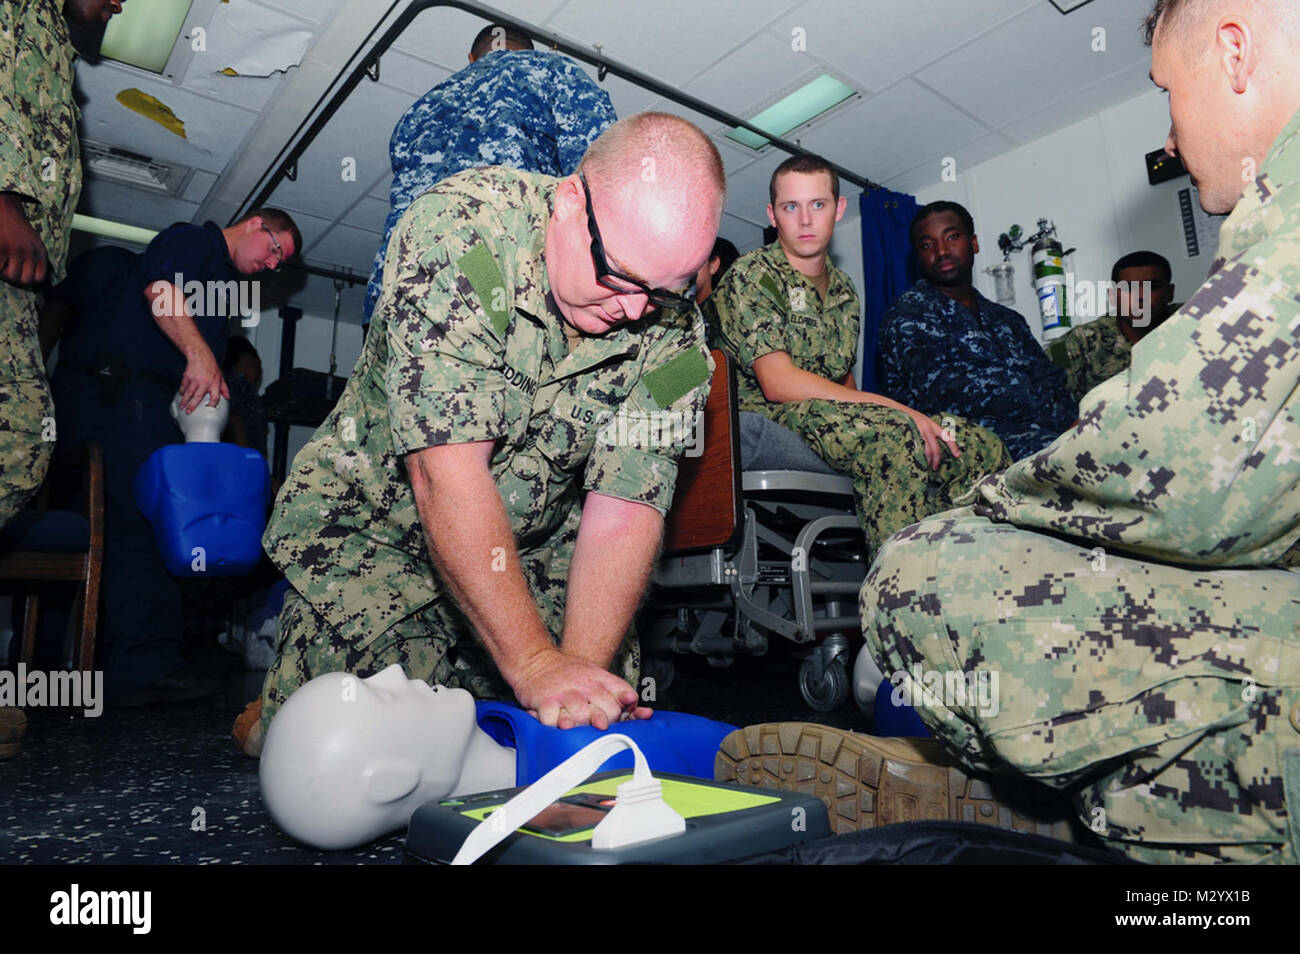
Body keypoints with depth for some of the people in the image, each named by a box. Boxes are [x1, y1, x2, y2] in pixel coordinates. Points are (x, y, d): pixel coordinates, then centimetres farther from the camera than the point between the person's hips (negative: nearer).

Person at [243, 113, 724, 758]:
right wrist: (535, 664, -35)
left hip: (536, 551, 4)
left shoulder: (674, 331, -14)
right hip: (372, 523, -3)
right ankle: (273, 715, 21)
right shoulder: (460, 228, -27)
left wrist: (580, 670, -31)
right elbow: (446, 474, -33)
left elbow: (625, 511, -17)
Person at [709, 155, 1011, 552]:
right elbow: (779, 384, -15)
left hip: (842, 426, 7)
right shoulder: (753, 276, -3)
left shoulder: (844, 289, 20)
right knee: (893, 431, -35)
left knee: (985, 450, -10)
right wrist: (894, 408, -18)